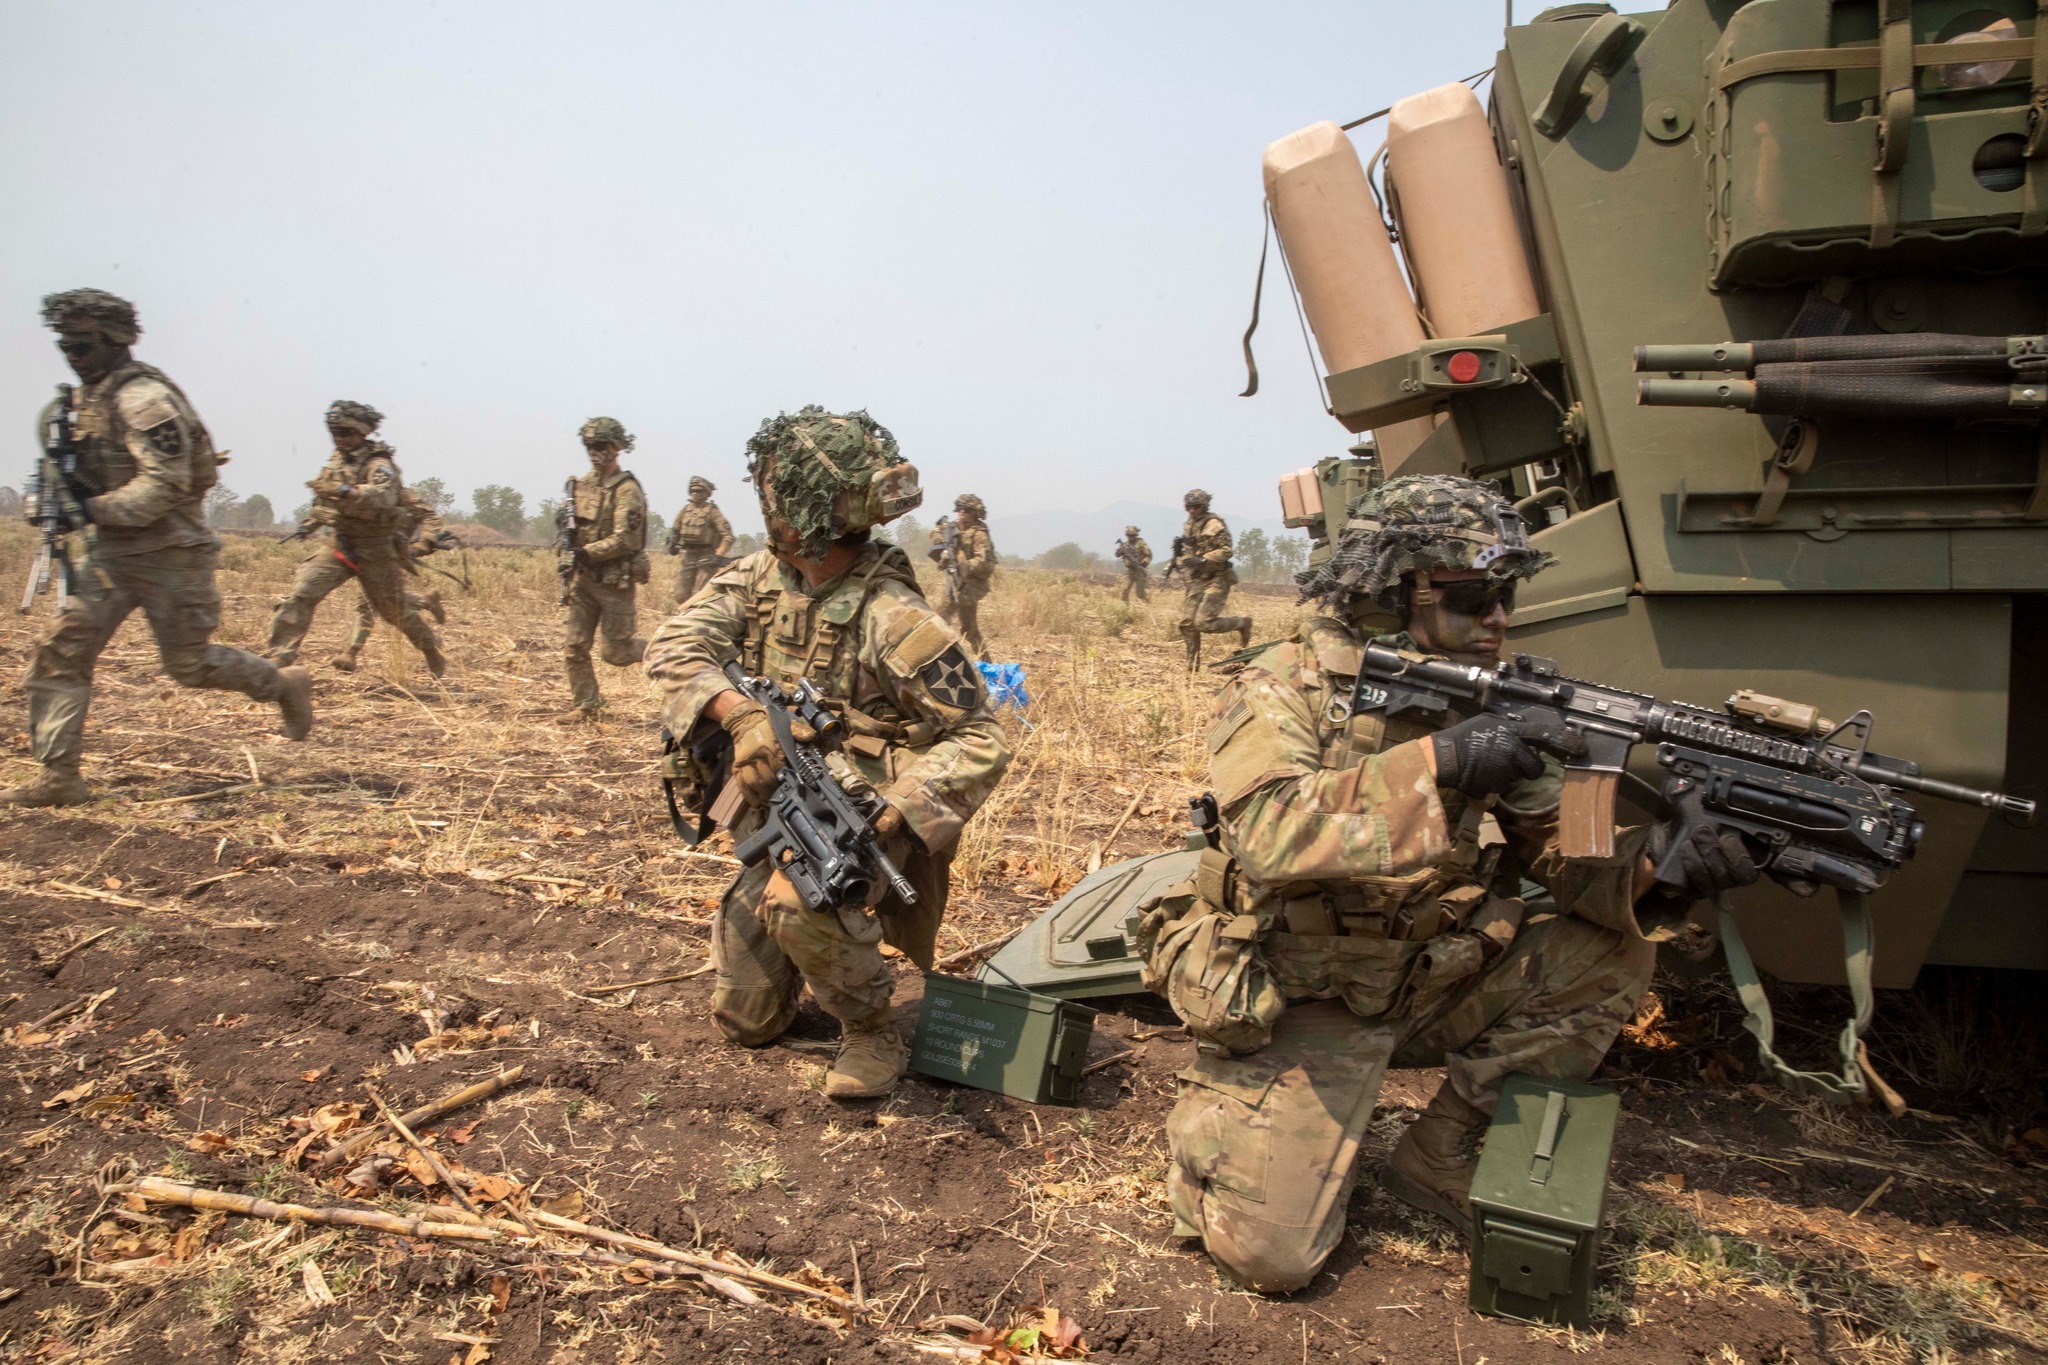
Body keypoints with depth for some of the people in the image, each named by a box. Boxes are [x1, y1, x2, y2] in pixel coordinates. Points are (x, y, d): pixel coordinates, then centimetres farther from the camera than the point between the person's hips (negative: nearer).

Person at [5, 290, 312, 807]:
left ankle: (286, 685, 26)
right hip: (113, 554, 8)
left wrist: (96, 509, -23)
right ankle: (59, 777, 2)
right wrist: (69, 492, 3)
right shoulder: (87, 398, 13)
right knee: (60, 651, -1)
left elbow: (166, 482, -23)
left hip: (170, 555, -8)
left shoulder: (143, 397, -16)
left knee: (190, 664, 2)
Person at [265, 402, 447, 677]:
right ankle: (278, 656, -10)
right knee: (302, 593, -11)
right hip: (335, 542, 6)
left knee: (394, 610, 7)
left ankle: (433, 650, 29)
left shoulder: (378, 464, -15)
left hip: (374, 549, -5)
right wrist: (319, 514, 19)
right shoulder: (337, 459, 8)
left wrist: (344, 490, -49)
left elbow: (384, 497, -38)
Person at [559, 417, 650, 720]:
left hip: (616, 582, -6)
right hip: (583, 580, 7)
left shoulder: (627, 490, -13)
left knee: (615, 652, -1)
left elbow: (624, 540, -19)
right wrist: (569, 553, 2)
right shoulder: (582, 485, 9)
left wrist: (586, 552, -24)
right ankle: (585, 706, 15)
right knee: (574, 647, 3)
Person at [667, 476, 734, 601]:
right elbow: (675, 530, 23)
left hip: (706, 558, -6)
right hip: (687, 557, 6)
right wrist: (672, 544, 4)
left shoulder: (712, 511, -6)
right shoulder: (685, 510, 10)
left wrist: (718, 556, -20)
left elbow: (728, 536, -13)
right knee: (681, 596, 5)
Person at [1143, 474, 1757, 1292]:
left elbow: (1563, 854, -1)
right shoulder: (1286, 688, -17)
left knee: (1608, 958, -7)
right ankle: (1213, 1111, 20)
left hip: (1429, 978, 6)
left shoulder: (1492, 704, 0)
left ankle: (1443, 1162, 5)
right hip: (1296, 1006, -5)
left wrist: (1660, 863, -22)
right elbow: (1268, 831, -35)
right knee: (1270, 1254, -14)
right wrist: (1438, 762, -40)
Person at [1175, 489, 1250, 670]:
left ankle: (1242, 623, 7)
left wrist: (1202, 560, -25)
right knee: (1187, 623, 2)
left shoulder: (1214, 525, -12)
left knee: (1204, 623, -16)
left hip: (1216, 580, -8)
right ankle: (1193, 664, 14)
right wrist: (1179, 556, 3)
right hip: (1196, 581, 8)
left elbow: (1226, 551, -18)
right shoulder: (1188, 526, 12)